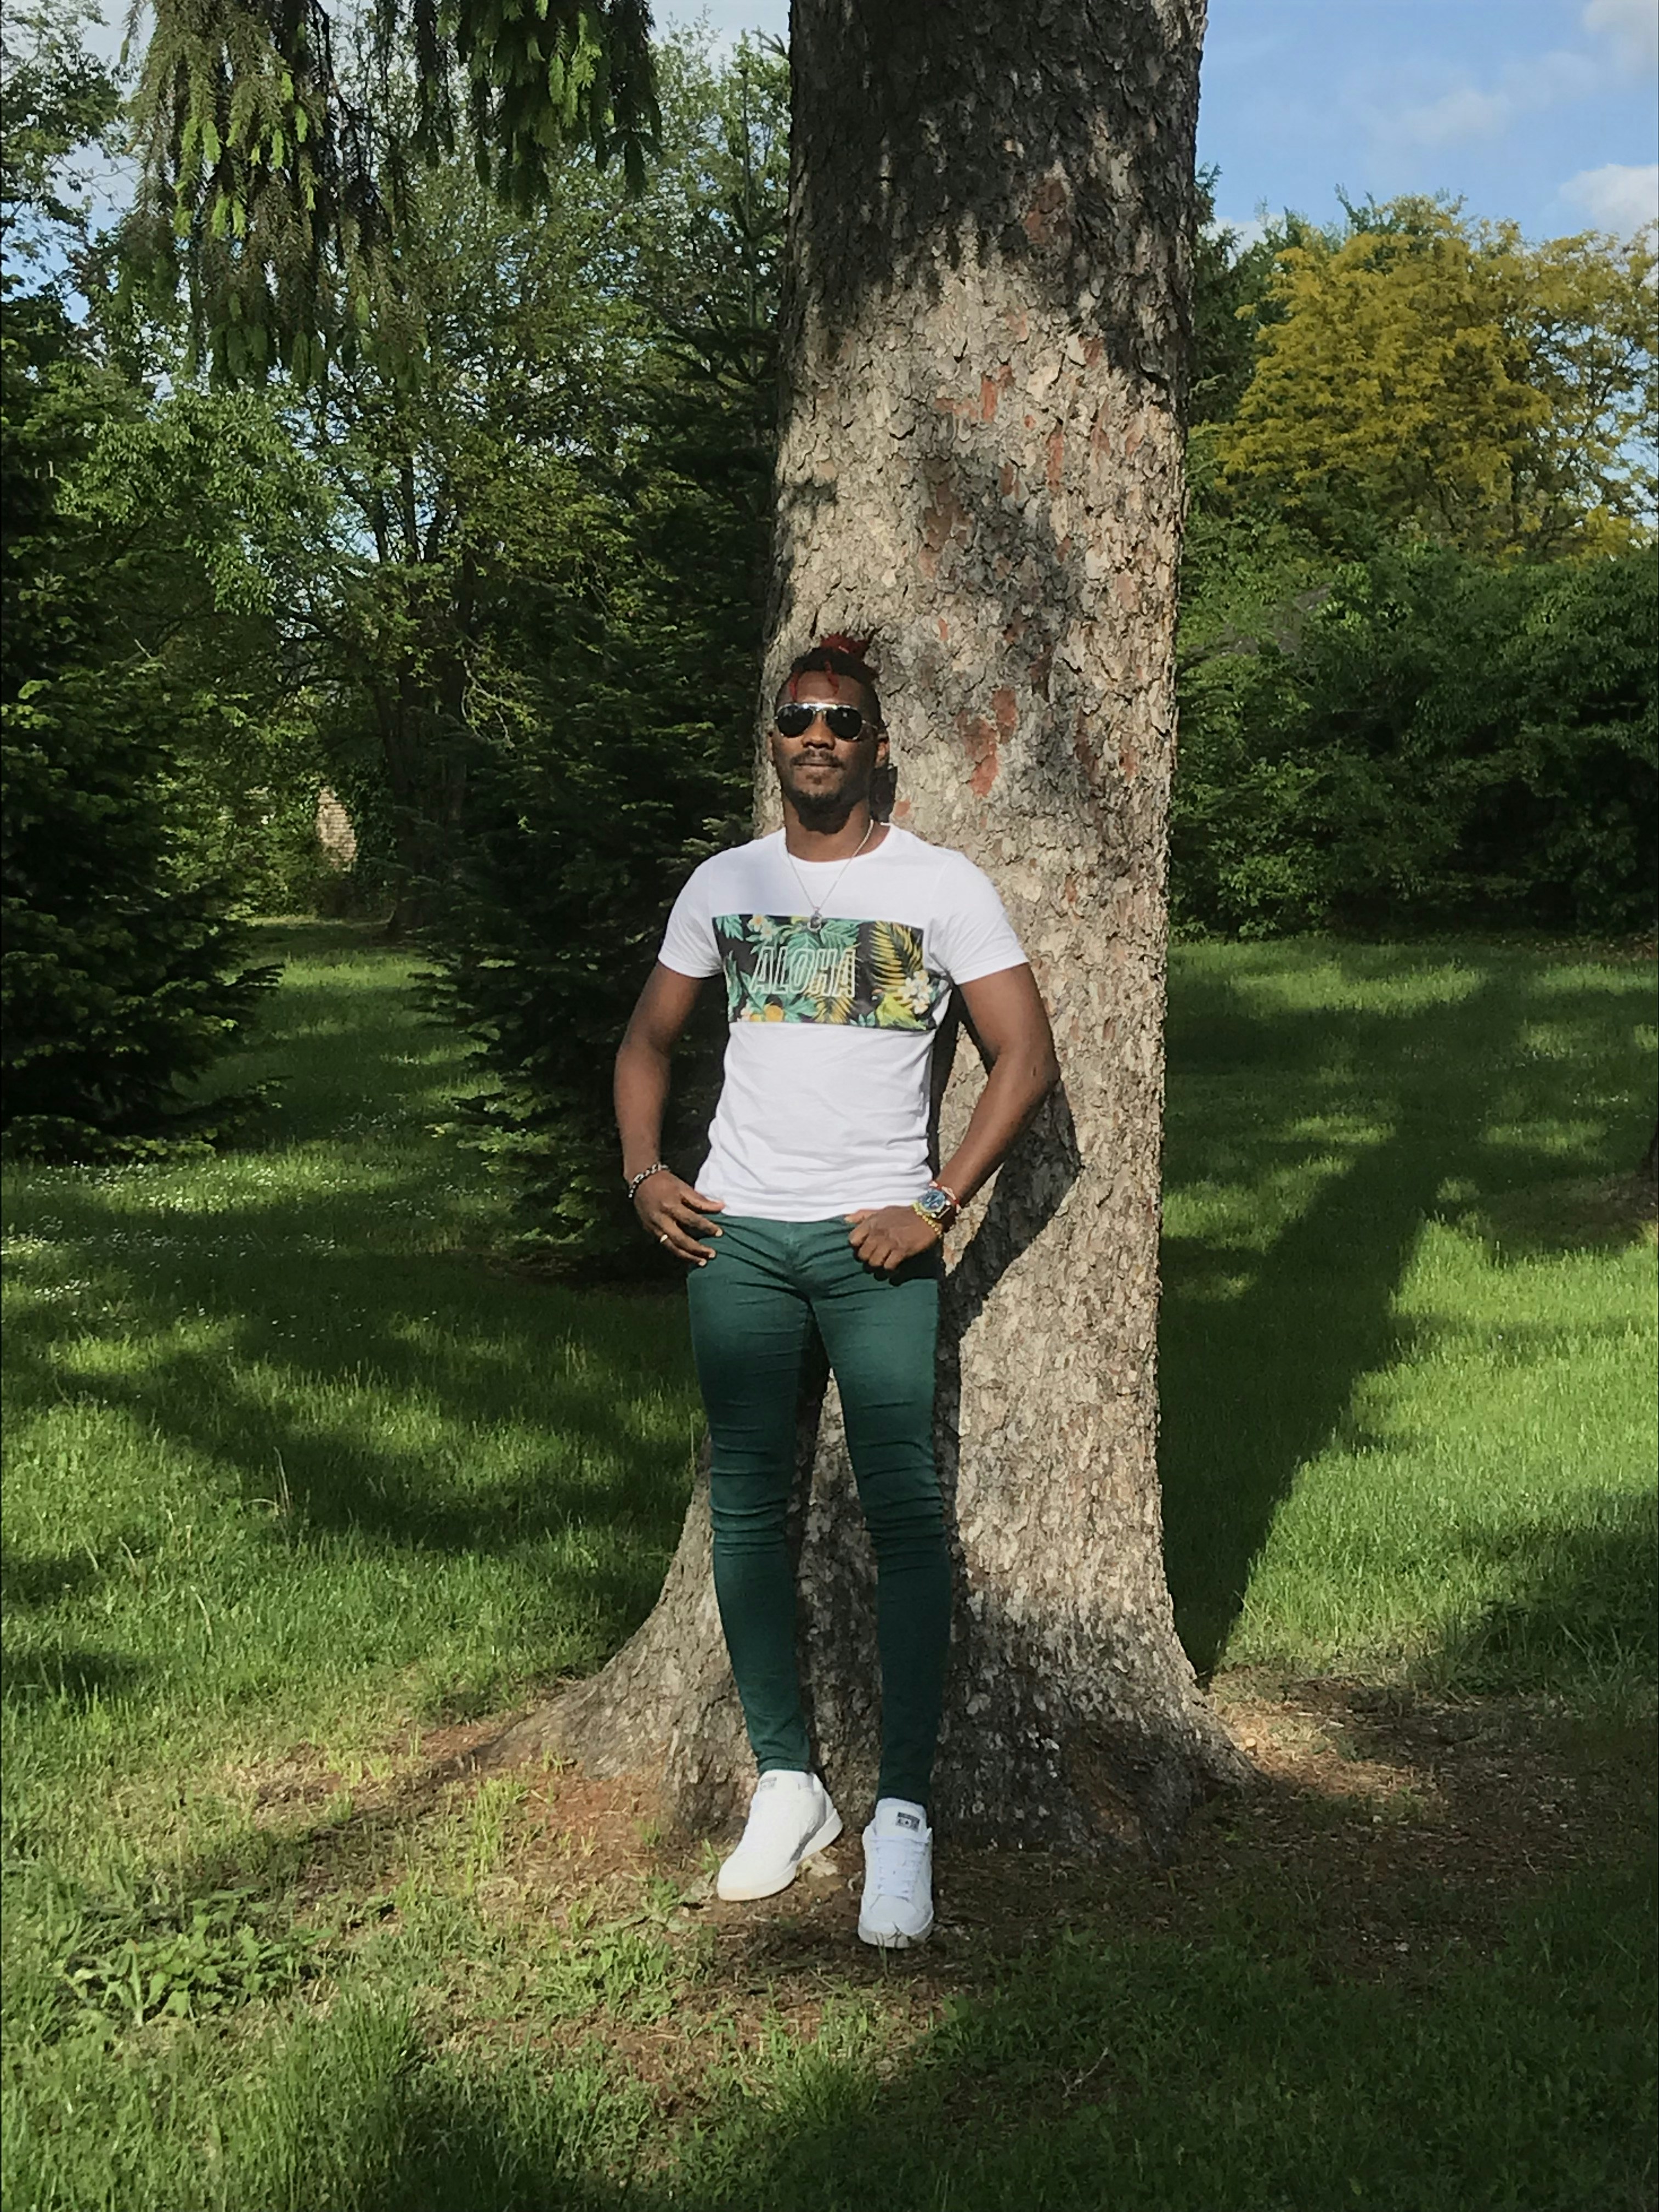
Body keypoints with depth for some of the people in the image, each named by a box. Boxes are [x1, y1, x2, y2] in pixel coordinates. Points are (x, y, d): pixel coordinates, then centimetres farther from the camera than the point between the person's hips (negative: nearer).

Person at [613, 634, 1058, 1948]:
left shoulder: (942, 887, 1)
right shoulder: (723, 886, 11)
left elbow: (1026, 1058, -3)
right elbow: (650, 1038, 21)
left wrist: (939, 1208, -10)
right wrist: (644, 1174, 5)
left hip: (876, 1243, -3)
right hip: (736, 1234, 4)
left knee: (904, 1510, -7)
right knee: (748, 1507, 6)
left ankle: (903, 1816, -1)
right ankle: (788, 1785, 17)